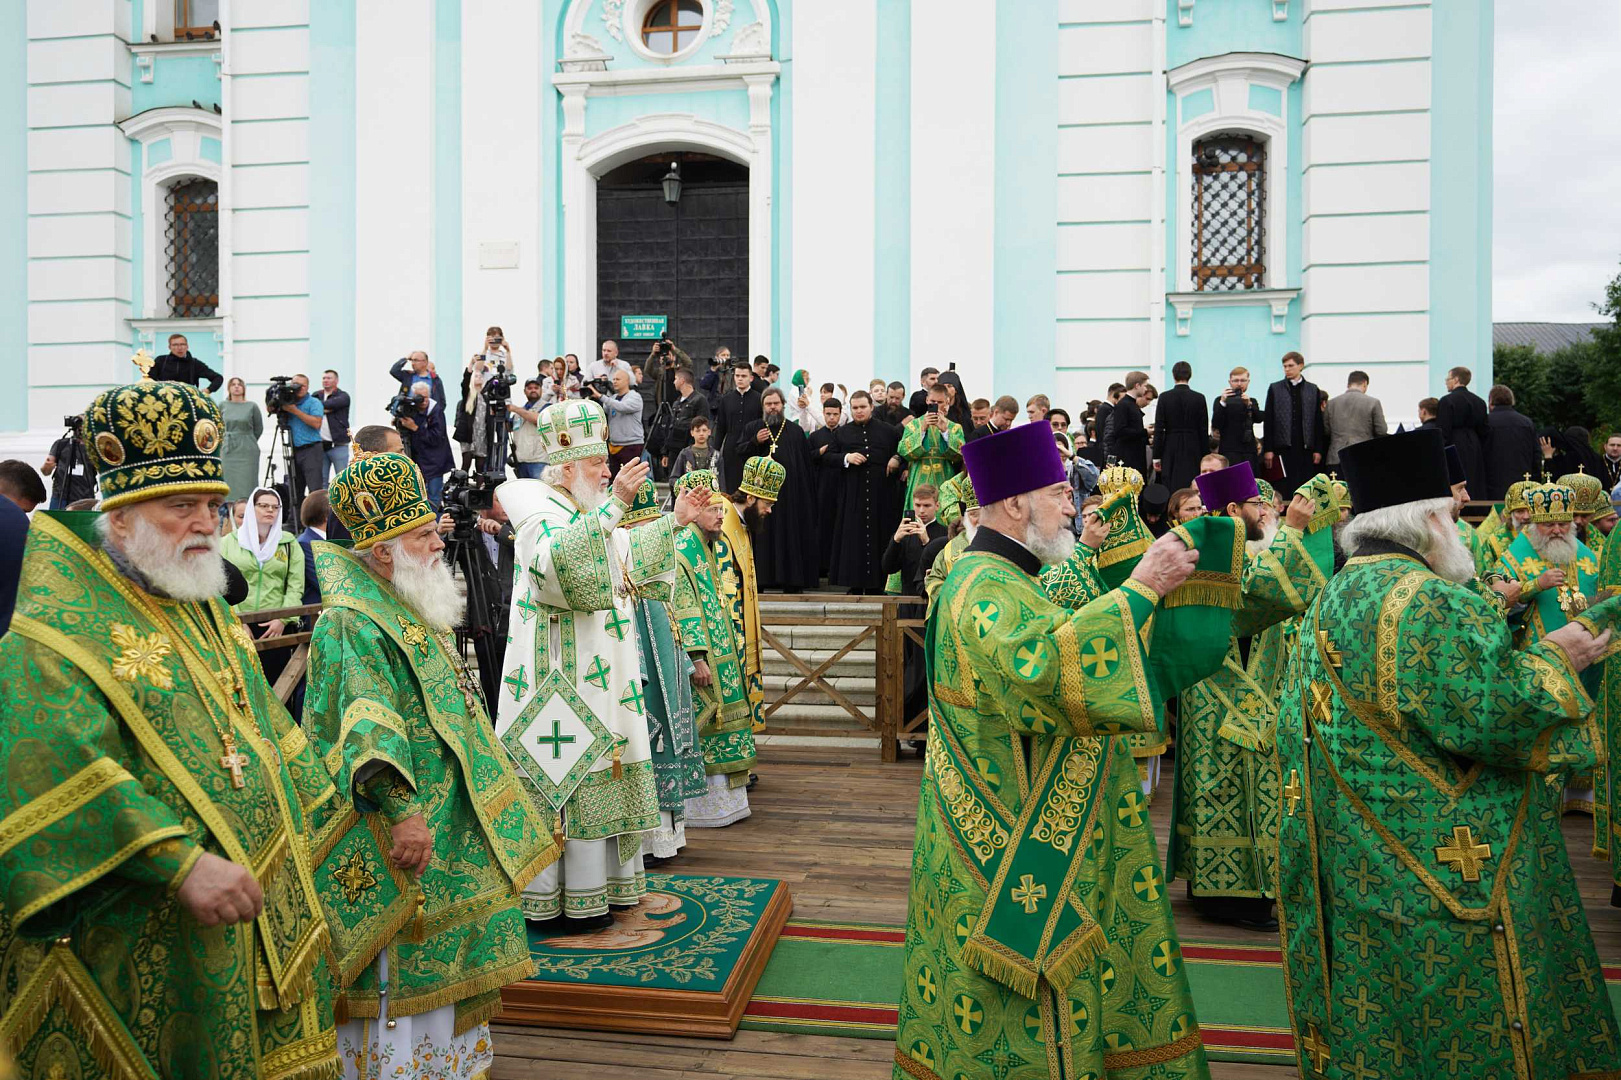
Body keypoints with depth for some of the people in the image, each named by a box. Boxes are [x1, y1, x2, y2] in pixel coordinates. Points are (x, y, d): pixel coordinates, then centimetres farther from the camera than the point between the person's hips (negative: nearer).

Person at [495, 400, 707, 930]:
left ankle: (593, 886, 27)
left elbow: (628, 559, 29)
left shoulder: (586, 516, 15)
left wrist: (674, 522, 24)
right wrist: (613, 505, -40)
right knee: (562, 781, -3)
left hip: (596, 676, 10)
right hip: (561, 680, -10)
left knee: (591, 777, 15)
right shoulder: (543, 516, -14)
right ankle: (545, 902, 8)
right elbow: (556, 560, -36)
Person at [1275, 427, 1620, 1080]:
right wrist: (1550, 660, -10)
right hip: (1445, 868, -8)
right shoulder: (1433, 600, -20)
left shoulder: (1333, 598, 8)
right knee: (1462, 1026, 6)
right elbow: (1486, 718, -26)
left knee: (1375, 1018, 18)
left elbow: (1297, 725, 14)